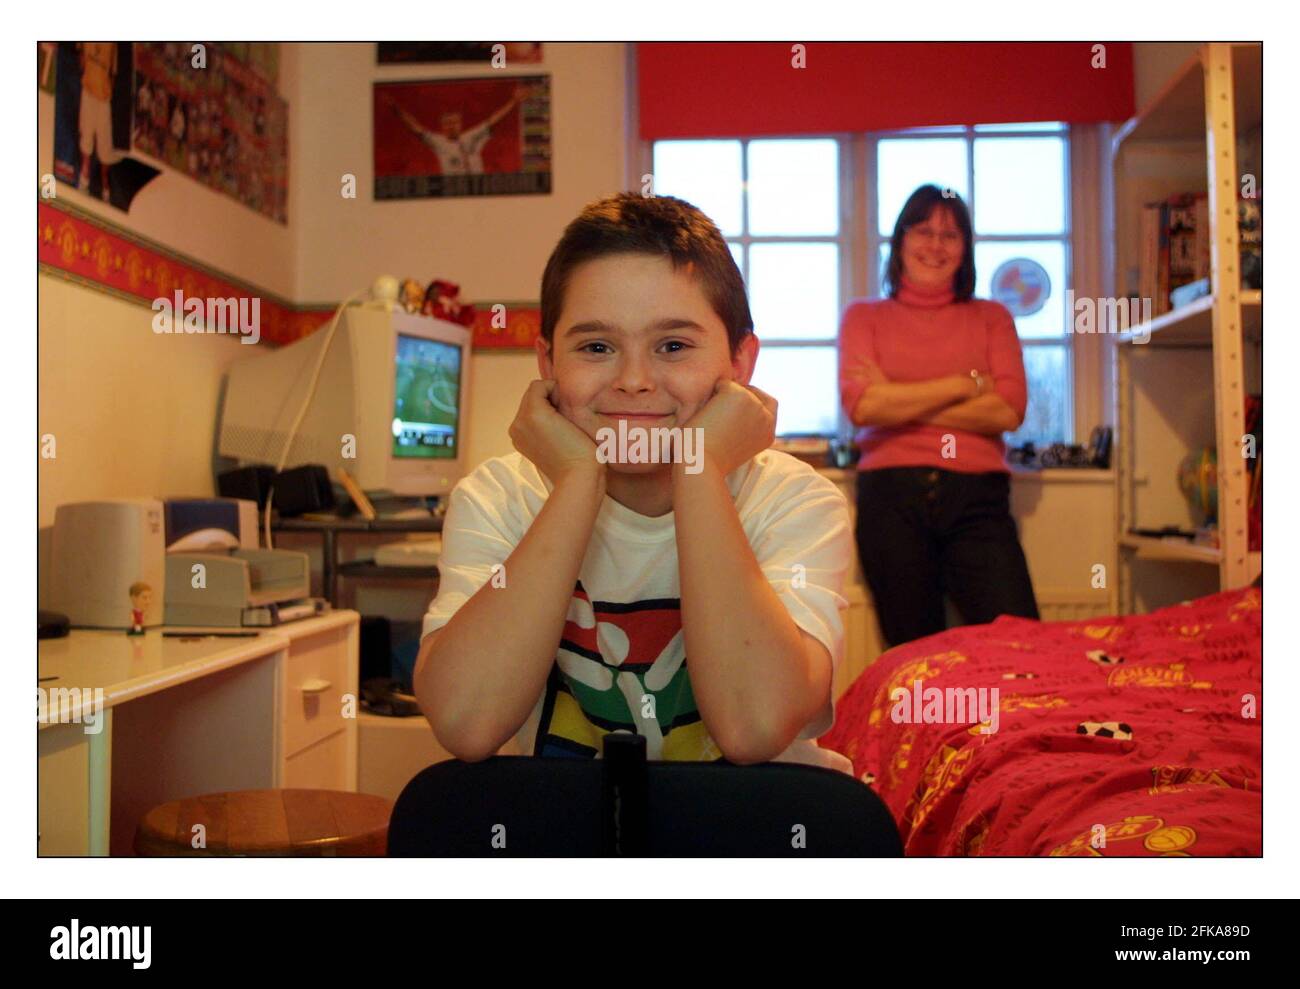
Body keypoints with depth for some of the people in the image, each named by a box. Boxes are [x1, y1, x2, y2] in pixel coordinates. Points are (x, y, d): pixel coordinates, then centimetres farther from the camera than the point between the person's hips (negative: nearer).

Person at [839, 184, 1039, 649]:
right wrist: (966, 383, 0)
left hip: (976, 499, 1)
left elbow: (1009, 410, 1)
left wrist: (902, 403, -2)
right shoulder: (864, 316, 14)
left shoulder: (992, 318, 18)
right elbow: (861, 405, -4)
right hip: (892, 497, 0)